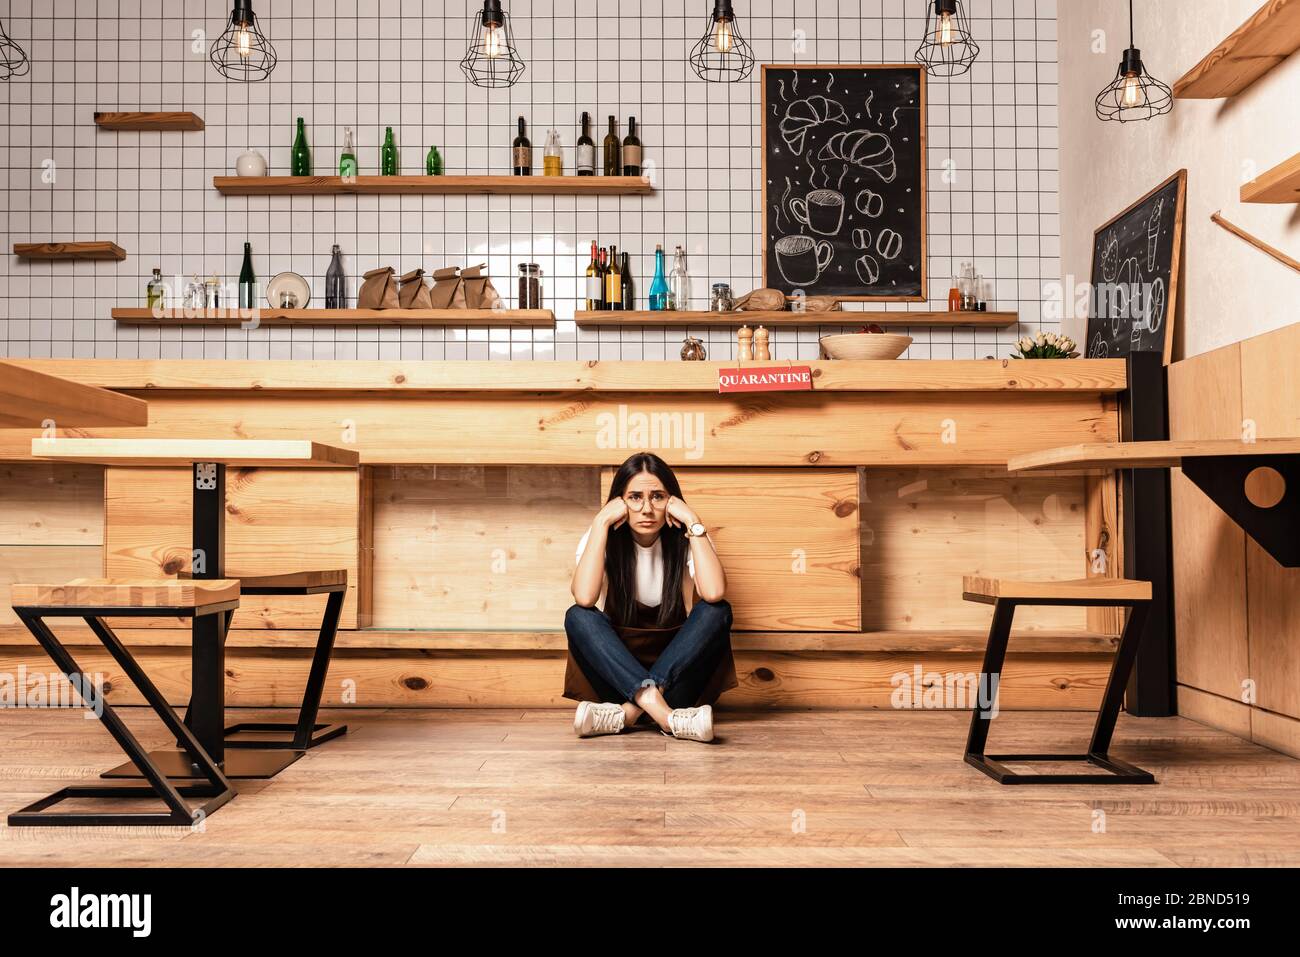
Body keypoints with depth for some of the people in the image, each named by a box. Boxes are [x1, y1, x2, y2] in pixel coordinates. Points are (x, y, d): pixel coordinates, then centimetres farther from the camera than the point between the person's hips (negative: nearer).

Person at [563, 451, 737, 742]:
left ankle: (629, 712, -33)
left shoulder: (684, 539, -7)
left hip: (675, 668, 0)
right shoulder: (603, 538, -7)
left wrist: (693, 521, -24)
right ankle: (665, 714, -39)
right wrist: (601, 522, -24)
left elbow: (714, 593, -29)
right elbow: (584, 597, -30)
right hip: (617, 671, 0)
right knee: (578, 617, -27)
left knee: (718, 612, -26)